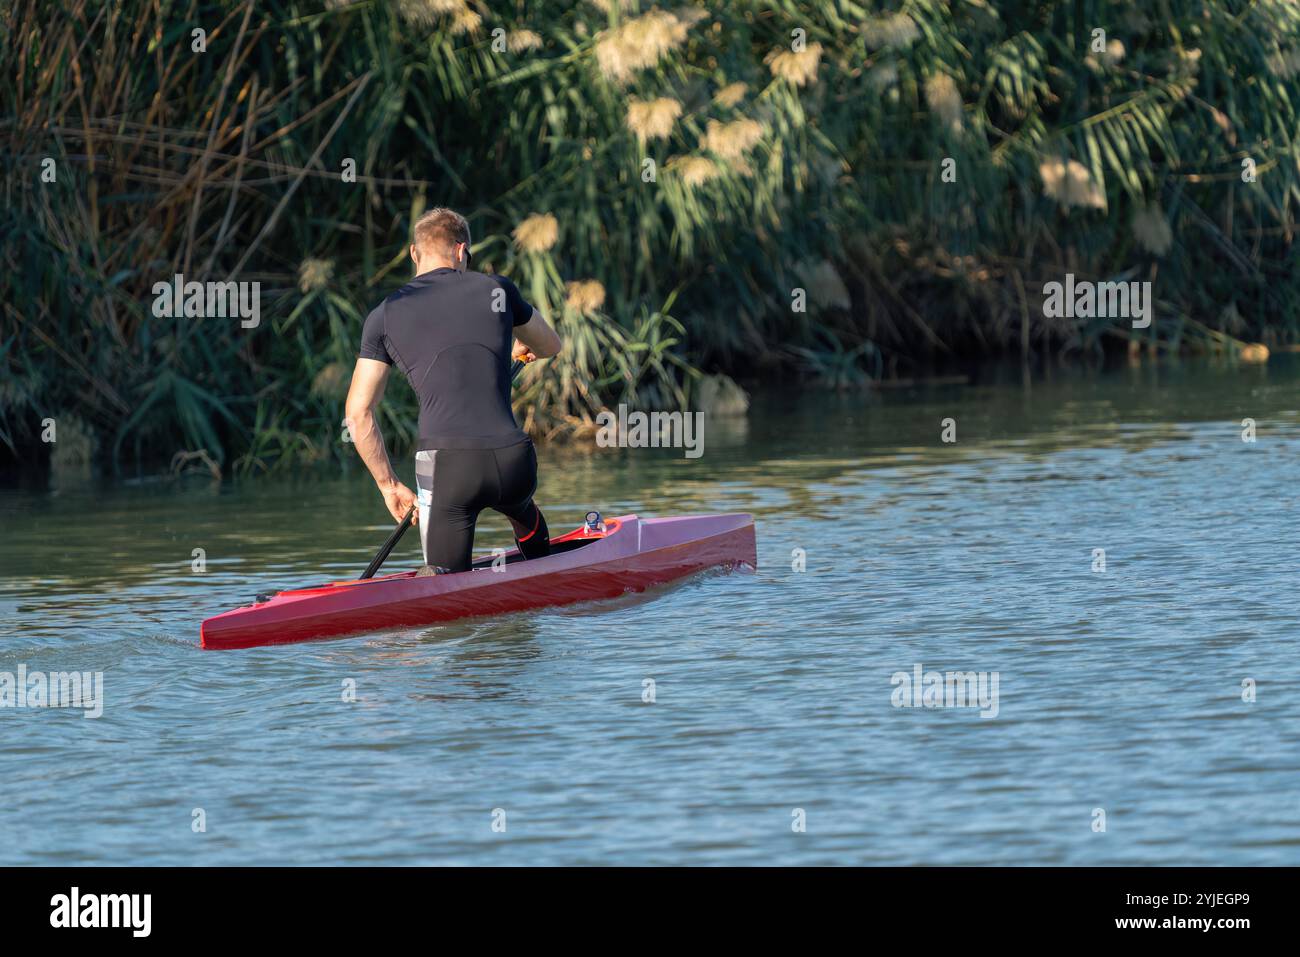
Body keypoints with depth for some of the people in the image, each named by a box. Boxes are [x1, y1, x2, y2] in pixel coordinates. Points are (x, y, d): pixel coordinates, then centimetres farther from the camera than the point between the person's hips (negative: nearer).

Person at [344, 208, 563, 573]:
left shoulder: (384, 316, 9)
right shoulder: (496, 289, 11)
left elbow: (358, 414, 7)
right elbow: (551, 346, 30)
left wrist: (388, 484, 17)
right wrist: (524, 348, 54)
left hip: (448, 470, -2)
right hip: (514, 463, 2)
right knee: (520, 507, 38)